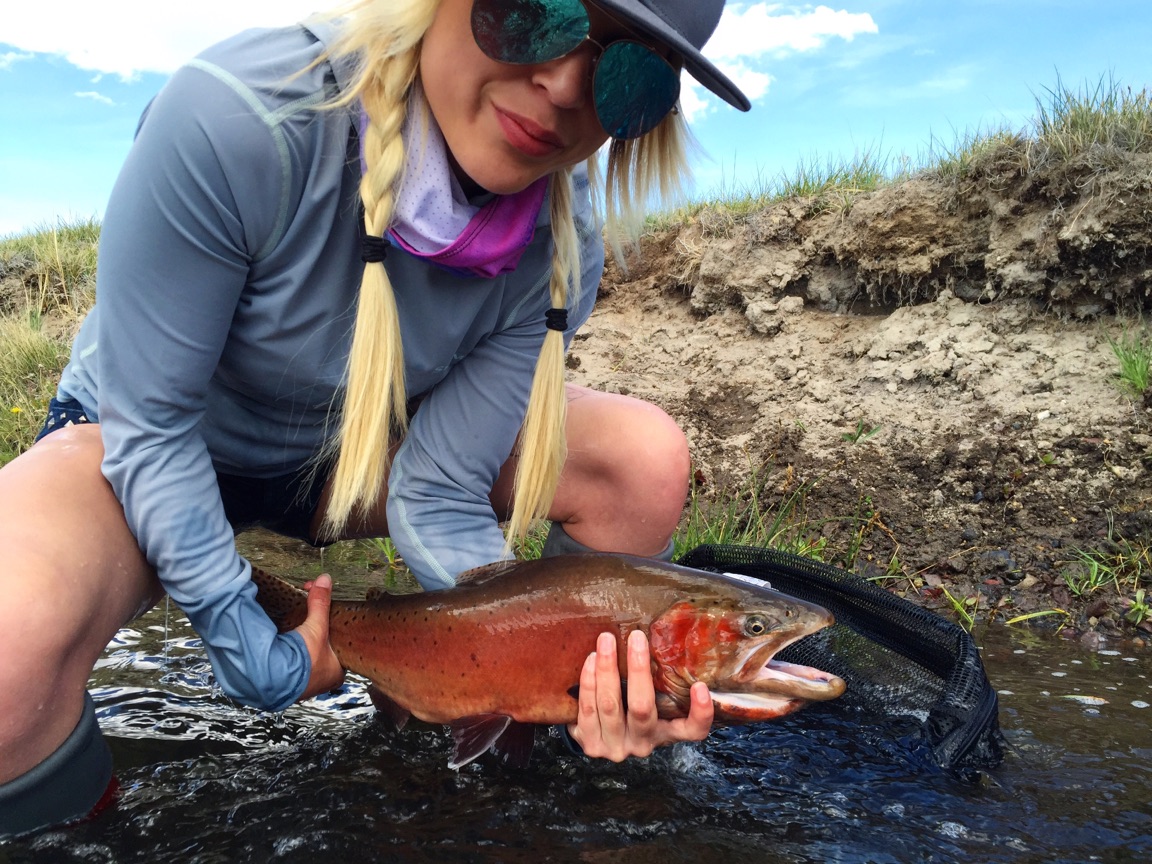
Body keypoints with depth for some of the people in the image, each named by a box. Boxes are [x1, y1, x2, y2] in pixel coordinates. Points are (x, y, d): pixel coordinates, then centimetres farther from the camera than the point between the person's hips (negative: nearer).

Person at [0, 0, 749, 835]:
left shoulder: (562, 248, -20)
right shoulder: (232, 118, -34)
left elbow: (437, 501, -17)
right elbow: (148, 420, -23)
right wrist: (242, 638, -21)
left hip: (355, 449, 3)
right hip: (144, 451, -2)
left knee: (646, 454, -15)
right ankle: (89, 818, 1)